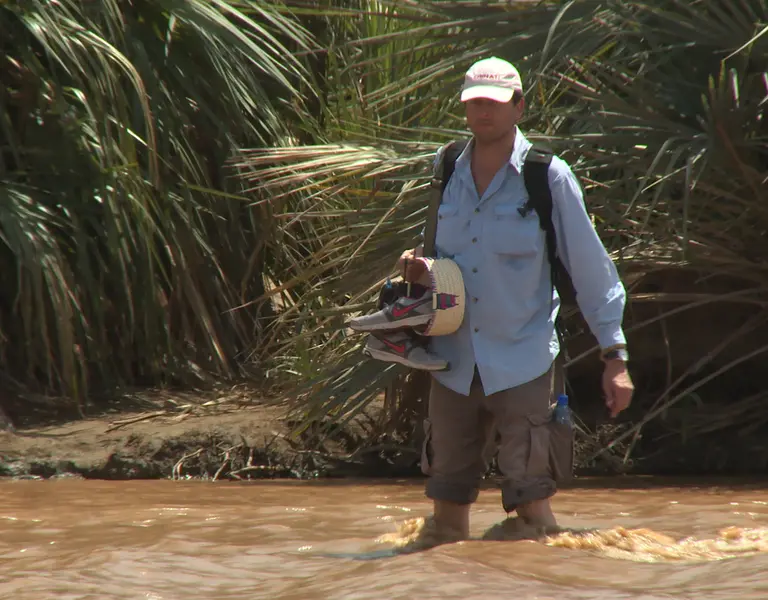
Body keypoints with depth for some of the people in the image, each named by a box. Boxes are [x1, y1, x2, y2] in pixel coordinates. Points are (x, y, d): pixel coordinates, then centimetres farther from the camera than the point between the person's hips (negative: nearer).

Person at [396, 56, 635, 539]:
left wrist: (615, 357, -6)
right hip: (455, 361, 5)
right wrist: (420, 270, -1)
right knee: (448, 498, 8)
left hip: (523, 363, -5)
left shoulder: (549, 177, -5)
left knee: (529, 498, -10)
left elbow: (591, 270, -3)